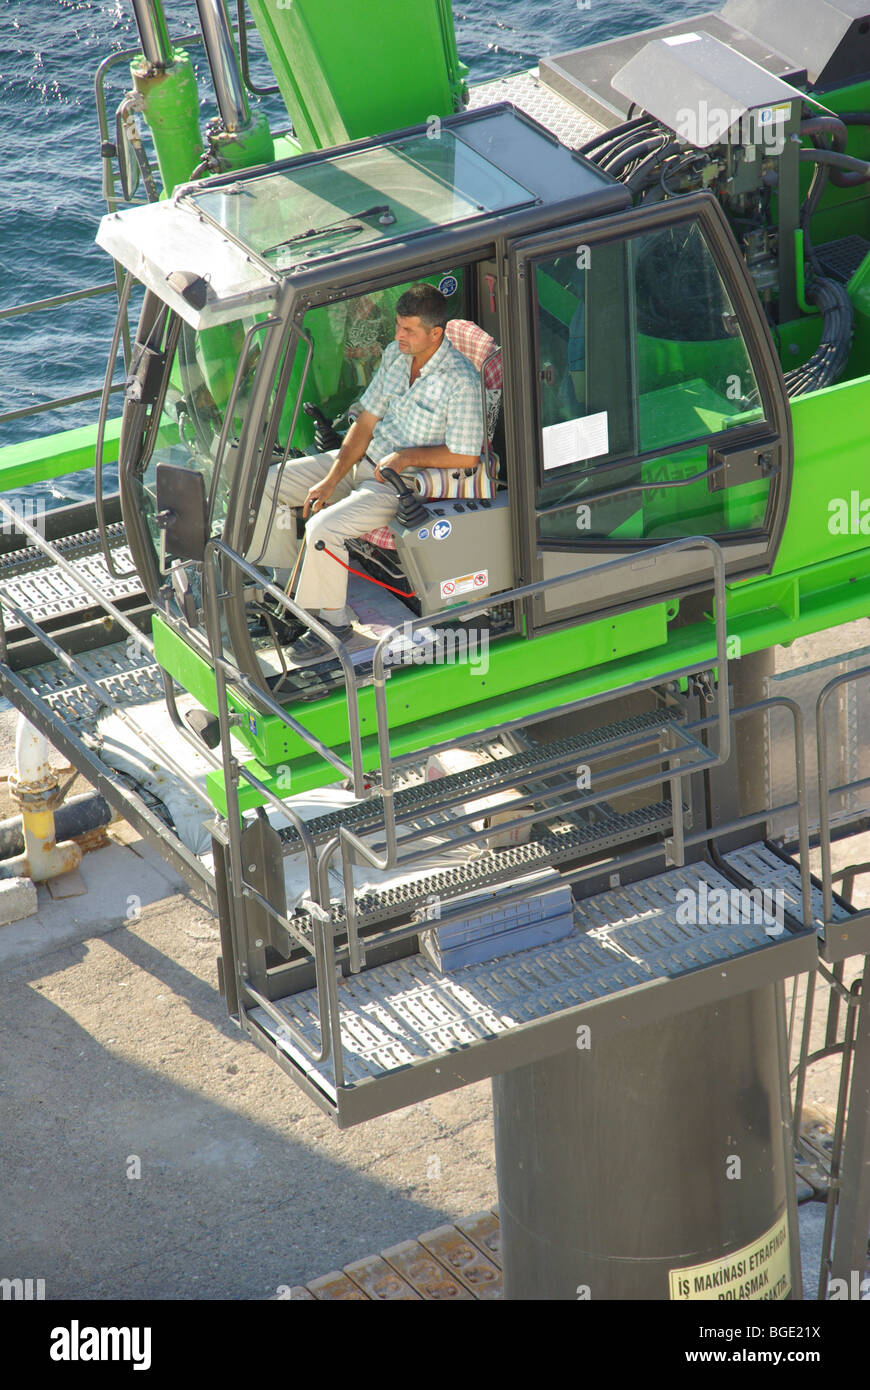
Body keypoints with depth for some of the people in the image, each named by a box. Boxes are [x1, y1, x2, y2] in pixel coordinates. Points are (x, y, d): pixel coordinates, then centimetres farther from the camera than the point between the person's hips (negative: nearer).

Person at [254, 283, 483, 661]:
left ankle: (334, 621, -8)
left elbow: (466, 456, -17)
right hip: (364, 459, 8)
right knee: (264, 484, 0)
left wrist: (409, 456, -19)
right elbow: (366, 422, 6)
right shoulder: (396, 354, 3)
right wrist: (331, 480, -3)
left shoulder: (460, 380, -19)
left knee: (323, 528, -28)